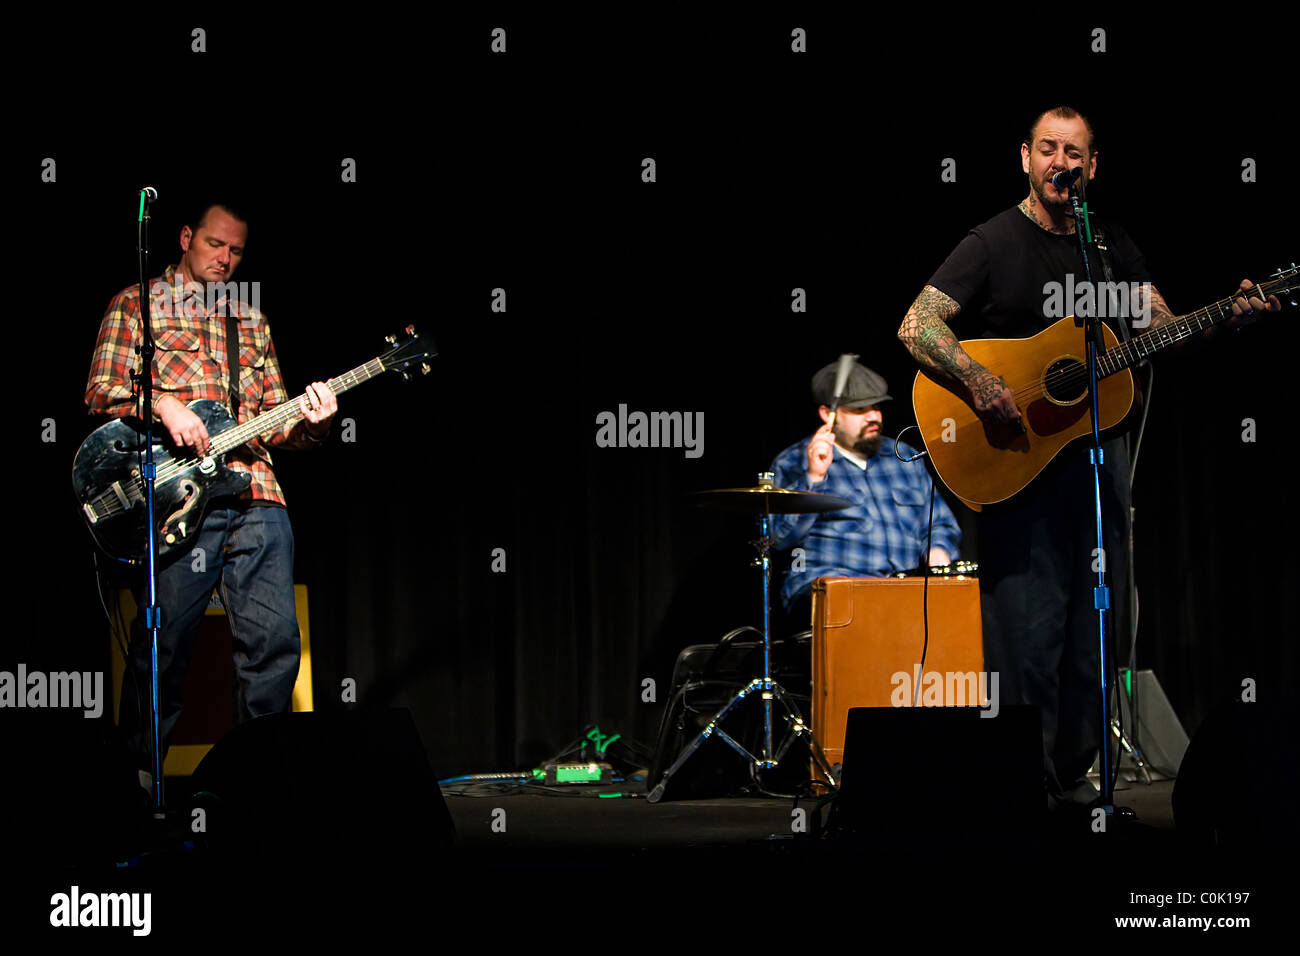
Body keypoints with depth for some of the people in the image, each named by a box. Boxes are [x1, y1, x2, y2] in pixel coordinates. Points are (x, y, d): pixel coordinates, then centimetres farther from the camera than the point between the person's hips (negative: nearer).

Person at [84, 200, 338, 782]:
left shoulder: (252, 322, 24)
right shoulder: (137, 305, 11)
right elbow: (101, 394, 2)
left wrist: (310, 422, 1)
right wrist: (163, 406, -14)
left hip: (256, 498, 5)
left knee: (275, 639, -4)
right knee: (164, 643, -7)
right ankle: (137, 773, 5)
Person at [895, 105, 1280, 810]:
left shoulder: (1112, 247, 12)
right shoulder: (994, 243, -4)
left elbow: (1161, 329, 10)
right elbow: (915, 326, -12)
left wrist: (1230, 314, -7)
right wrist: (979, 383, -26)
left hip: (1094, 453, 5)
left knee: (1092, 629, 7)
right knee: (1027, 631, -8)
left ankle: (1072, 776, 16)